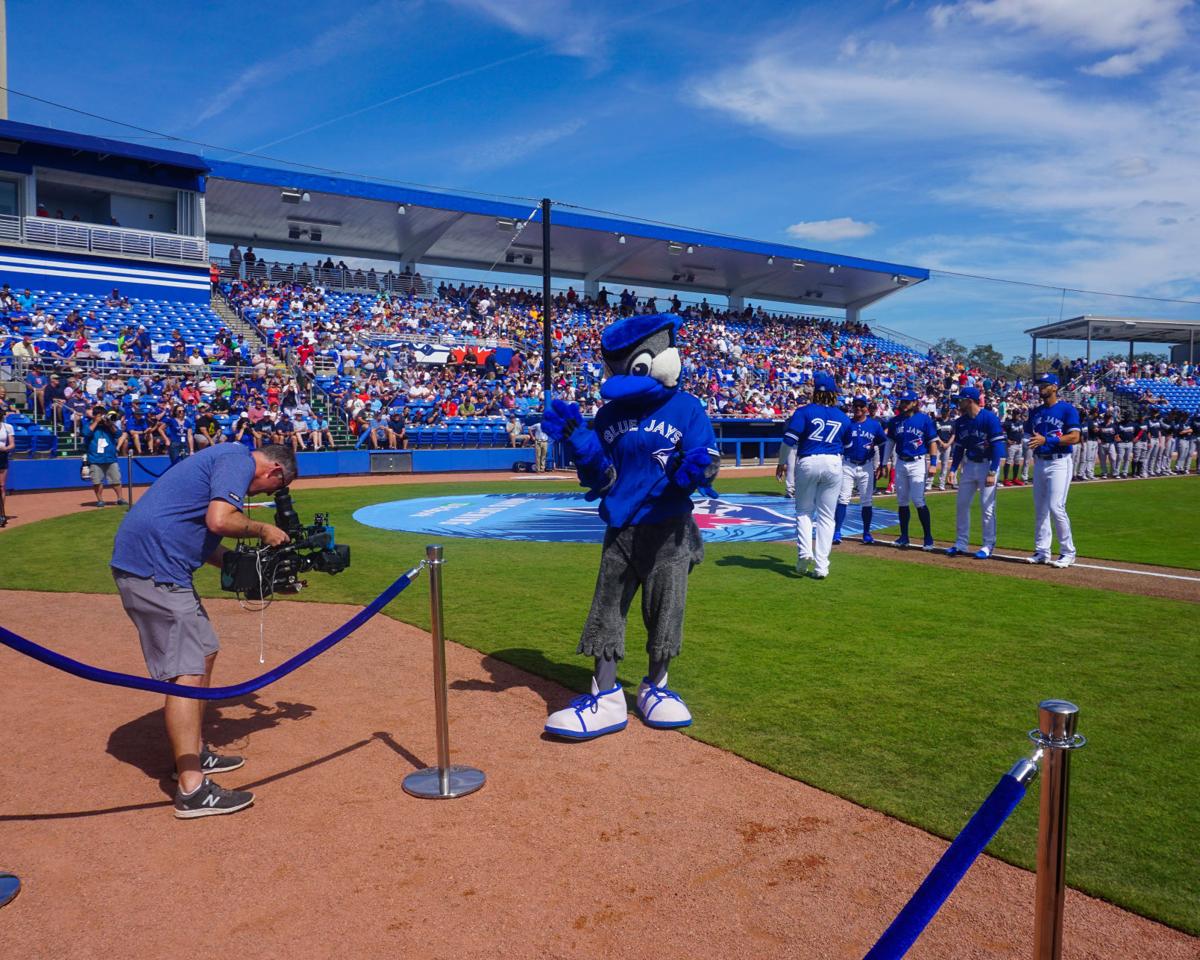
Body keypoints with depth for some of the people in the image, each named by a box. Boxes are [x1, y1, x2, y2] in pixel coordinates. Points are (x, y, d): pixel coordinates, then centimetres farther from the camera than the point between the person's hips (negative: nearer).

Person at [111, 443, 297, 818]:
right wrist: (263, 530, -8)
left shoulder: (226, 457, 22)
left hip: (150, 562, 11)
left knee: (204, 652, 19)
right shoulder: (240, 460, -9)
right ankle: (192, 790, -10)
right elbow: (219, 520, -25)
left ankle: (194, 754, 30)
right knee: (187, 672, -12)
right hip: (152, 567, -11)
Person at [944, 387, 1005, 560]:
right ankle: (961, 544, 17)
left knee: (987, 507, -4)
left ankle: (988, 546, 7)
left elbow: (997, 446, -17)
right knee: (962, 504, 7)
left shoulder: (990, 418, -14)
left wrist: (992, 473, -21)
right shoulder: (960, 422, 6)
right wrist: (953, 469, 3)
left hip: (987, 465, -7)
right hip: (969, 465, 7)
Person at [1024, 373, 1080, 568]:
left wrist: (1046, 440, -21)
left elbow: (1074, 437, -15)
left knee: (1056, 507, -13)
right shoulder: (1036, 412, 14)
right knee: (1039, 508, 9)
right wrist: (1034, 444, 0)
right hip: (1039, 463, 7)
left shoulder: (1067, 410, -6)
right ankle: (1042, 551, 17)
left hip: (1059, 463, -7)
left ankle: (1068, 552, -1)